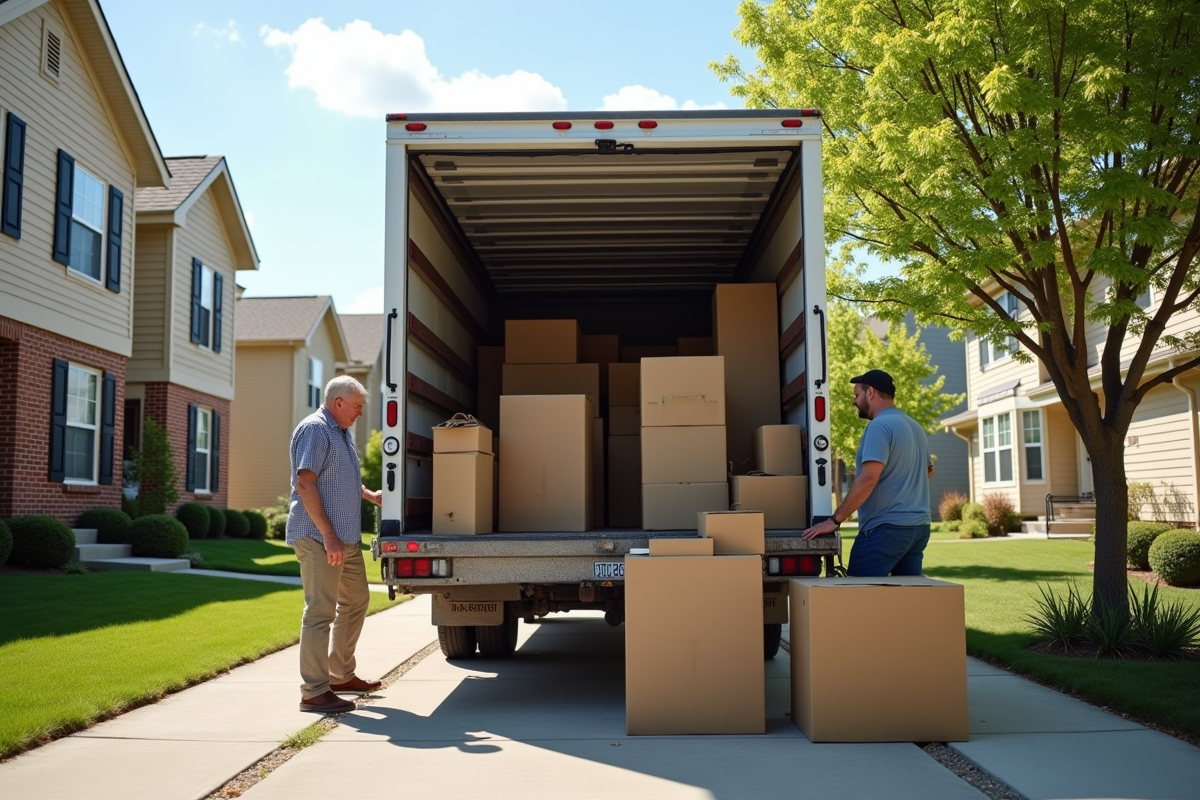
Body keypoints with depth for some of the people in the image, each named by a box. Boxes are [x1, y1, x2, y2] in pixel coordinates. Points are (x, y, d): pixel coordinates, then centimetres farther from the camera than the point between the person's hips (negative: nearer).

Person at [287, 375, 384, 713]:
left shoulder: (341, 432, 18)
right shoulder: (314, 429, -12)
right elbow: (305, 483, -21)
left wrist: (371, 495, 20)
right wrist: (328, 535, -23)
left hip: (346, 538, 11)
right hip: (319, 537, -11)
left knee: (355, 601, 18)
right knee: (321, 610, -8)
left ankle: (342, 675, 31)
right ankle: (314, 691, -2)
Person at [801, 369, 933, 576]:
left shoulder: (880, 425, -13)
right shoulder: (914, 426, 17)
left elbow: (868, 478, -23)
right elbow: (928, 470, 32)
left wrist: (835, 520, -21)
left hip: (887, 527, -9)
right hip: (919, 526, 9)